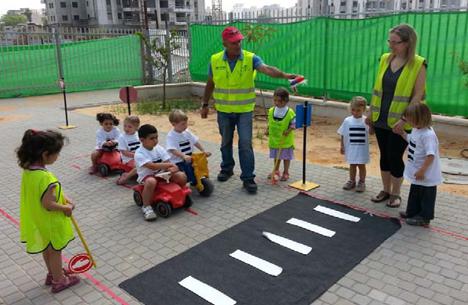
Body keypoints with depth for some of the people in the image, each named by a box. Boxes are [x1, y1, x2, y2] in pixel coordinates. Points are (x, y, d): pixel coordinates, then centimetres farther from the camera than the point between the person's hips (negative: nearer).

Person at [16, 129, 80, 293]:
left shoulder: (28, 169, -6)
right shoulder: (46, 177, -35)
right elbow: (48, 204, -30)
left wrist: (65, 198, -2)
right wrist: (66, 208, -14)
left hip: (39, 221, 8)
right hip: (51, 223, -8)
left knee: (47, 249, 27)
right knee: (55, 251, 13)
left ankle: (53, 273, 48)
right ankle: (59, 281, 32)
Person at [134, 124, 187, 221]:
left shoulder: (159, 148, 0)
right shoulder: (139, 154, -17)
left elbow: (166, 162, -4)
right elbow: (152, 166, -30)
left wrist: (170, 168, -29)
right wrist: (169, 164, -31)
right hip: (147, 176, -5)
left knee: (182, 176, -15)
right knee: (151, 182, -42)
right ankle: (146, 207, -20)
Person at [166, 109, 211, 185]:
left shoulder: (187, 132, 6)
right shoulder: (171, 136, -13)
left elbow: (196, 142, 11)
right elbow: (172, 150, -24)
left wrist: (204, 151, 0)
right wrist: (184, 156, -37)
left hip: (190, 160, 6)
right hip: (178, 162, -6)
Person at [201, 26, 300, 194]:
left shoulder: (250, 58, -11)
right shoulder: (215, 60, -4)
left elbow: (267, 69, -28)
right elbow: (210, 84, 7)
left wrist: (284, 75, -46)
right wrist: (205, 105, 11)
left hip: (244, 110, -2)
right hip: (224, 110, 2)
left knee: (245, 144, -5)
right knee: (225, 142, 16)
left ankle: (248, 178, 4)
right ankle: (227, 169, 38)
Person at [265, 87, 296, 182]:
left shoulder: (290, 112, -15)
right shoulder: (271, 111, -2)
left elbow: (293, 124, -9)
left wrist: (288, 131, -23)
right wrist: (268, 130, -1)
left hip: (286, 140, -4)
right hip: (274, 139, 4)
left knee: (286, 156, 8)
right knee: (276, 156, 19)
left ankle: (285, 173, 23)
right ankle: (276, 171, 35)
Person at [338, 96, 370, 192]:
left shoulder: (366, 121, -10)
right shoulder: (347, 121, -4)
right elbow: (343, 134, 2)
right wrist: (342, 146, 4)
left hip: (362, 149, -2)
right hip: (350, 148, 2)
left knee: (361, 165, 10)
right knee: (352, 165, 16)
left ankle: (362, 182, 25)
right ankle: (352, 181, 31)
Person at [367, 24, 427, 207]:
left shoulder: (418, 64, -11)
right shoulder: (385, 59, 4)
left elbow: (418, 95, -13)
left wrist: (404, 119, -19)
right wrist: (371, 113, 9)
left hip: (400, 122, -5)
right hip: (381, 119, 5)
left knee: (395, 157, 3)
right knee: (384, 156, 13)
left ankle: (395, 194, 21)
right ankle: (385, 191, 28)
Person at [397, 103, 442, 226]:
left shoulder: (428, 135, -29)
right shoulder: (416, 130, 0)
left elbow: (430, 155, -32)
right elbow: (410, 139, 23)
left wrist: (422, 170, -29)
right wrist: (402, 133, 10)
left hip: (426, 176, -10)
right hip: (417, 173, 10)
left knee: (426, 196, 8)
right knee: (414, 193, 23)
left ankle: (424, 218, 21)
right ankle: (412, 212, 39)